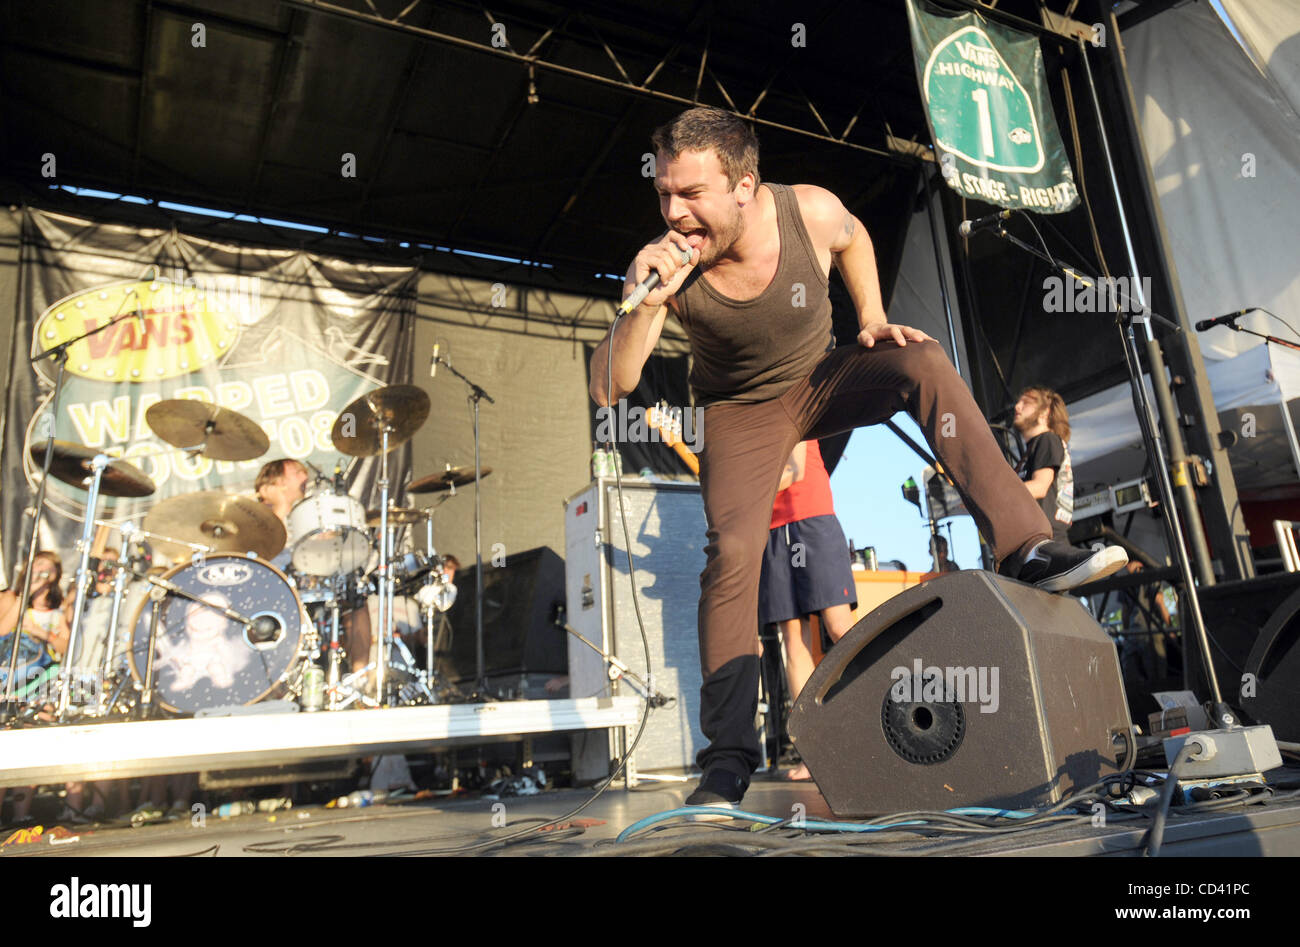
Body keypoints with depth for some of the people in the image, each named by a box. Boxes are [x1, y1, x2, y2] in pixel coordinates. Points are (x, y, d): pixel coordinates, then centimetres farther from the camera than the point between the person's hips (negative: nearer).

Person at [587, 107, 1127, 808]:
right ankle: (728, 755, -10)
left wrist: (873, 319, -4)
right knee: (732, 548, -19)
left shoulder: (811, 212, -22)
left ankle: (1025, 546, -28)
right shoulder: (662, 262, -25)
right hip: (741, 411, -1)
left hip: (820, 378, 2)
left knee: (922, 361, -26)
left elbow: (852, 237, 6)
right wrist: (646, 303, -43)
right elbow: (608, 391, -28)